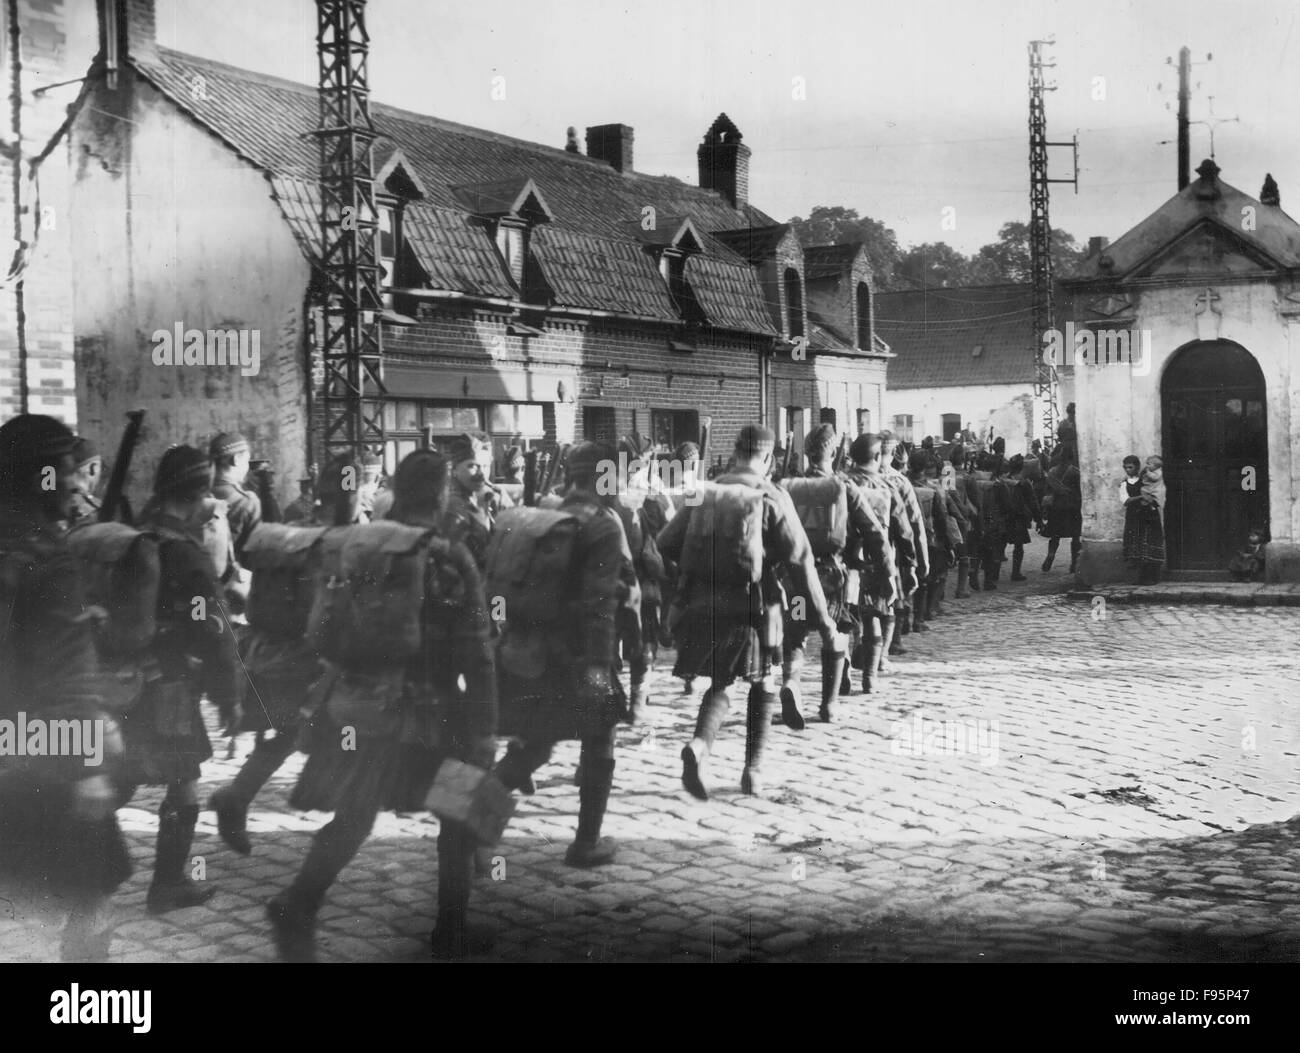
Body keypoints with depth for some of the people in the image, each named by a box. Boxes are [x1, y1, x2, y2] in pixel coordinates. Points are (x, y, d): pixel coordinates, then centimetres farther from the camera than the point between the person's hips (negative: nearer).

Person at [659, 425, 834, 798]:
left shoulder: (705, 494, 4)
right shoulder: (769, 499, -6)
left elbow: (665, 545, 3)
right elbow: (800, 560, -10)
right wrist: (820, 614, -4)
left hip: (704, 607, 3)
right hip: (752, 607, -3)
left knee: (719, 684, 15)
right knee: (763, 687, 17)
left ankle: (700, 745, -13)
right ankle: (753, 770, 15)